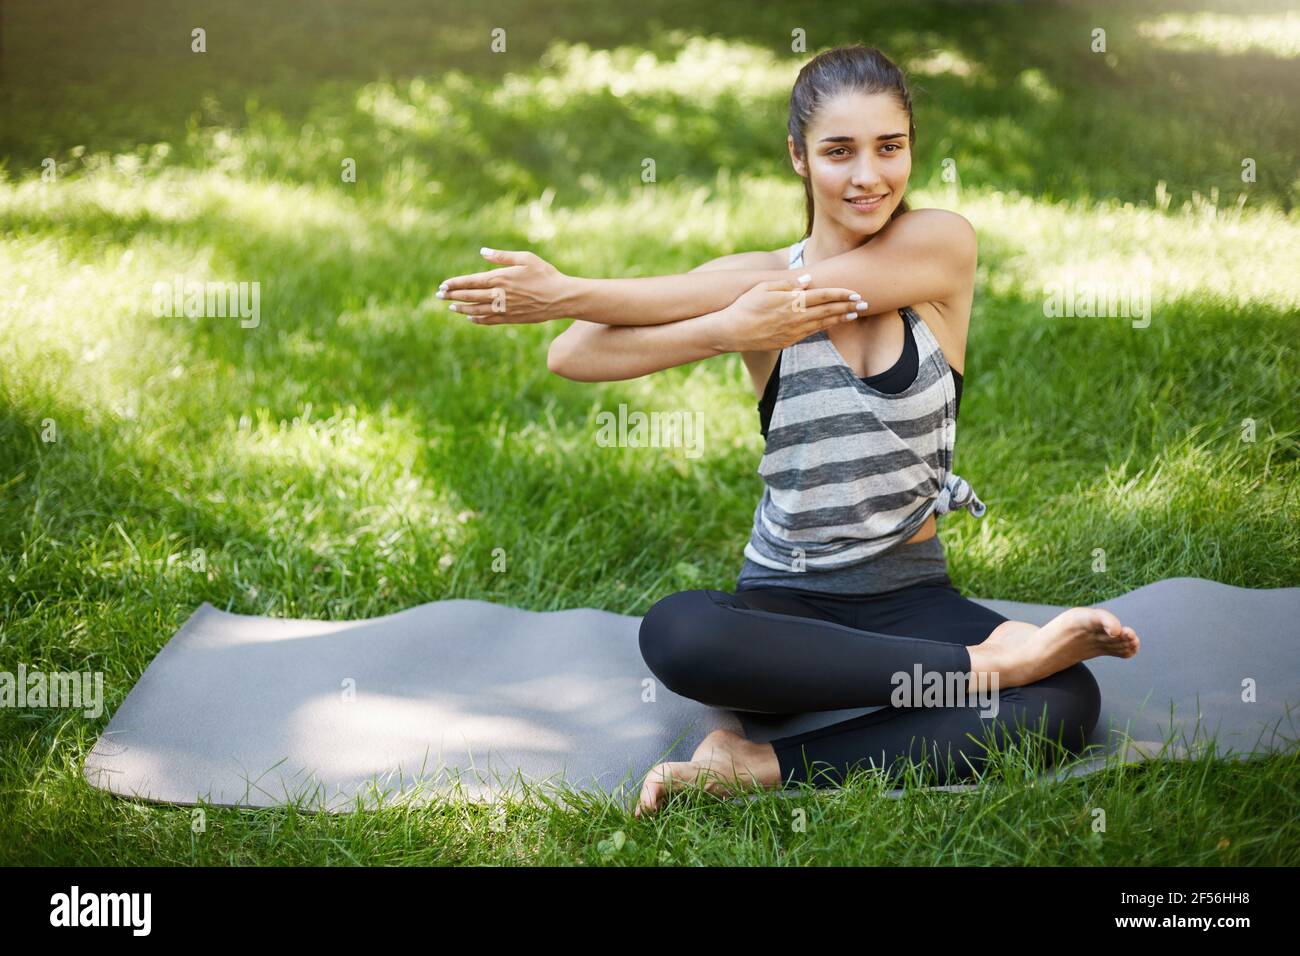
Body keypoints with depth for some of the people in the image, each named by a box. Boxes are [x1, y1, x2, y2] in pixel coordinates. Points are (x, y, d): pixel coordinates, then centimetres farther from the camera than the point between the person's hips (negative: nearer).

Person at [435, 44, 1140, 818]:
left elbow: (753, 287, -14)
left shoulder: (944, 246, -3)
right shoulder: (761, 279, 0)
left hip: (911, 596, 0)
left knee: (1067, 701, -29)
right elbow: (572, 357, -13)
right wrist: (728, 331, -27)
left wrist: (571, 293, -12)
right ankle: (987, 661, -25)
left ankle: (766, 768, -27)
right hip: (785, 600, 1)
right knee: (675, 632, -35)